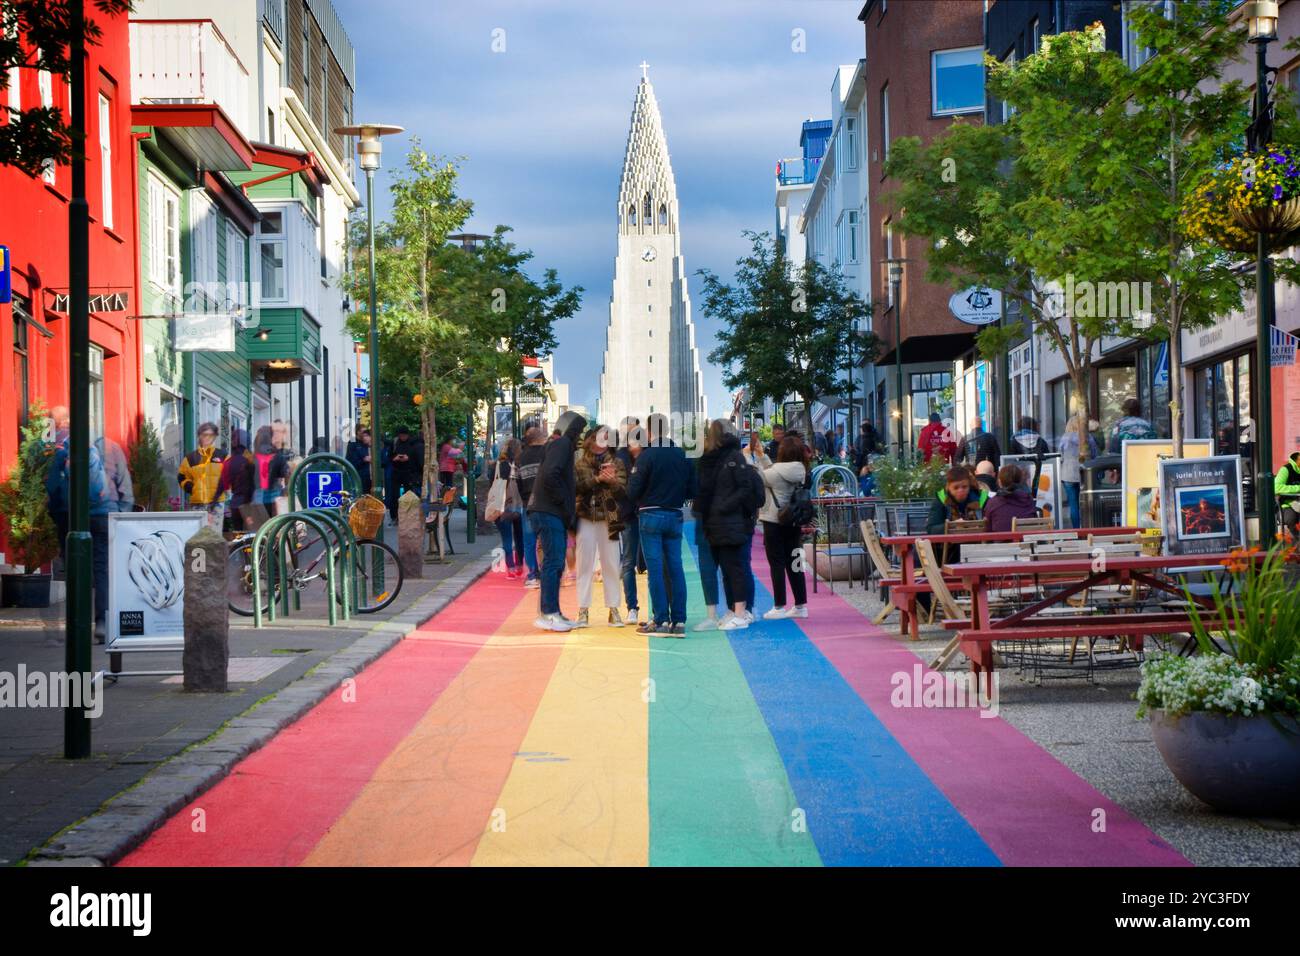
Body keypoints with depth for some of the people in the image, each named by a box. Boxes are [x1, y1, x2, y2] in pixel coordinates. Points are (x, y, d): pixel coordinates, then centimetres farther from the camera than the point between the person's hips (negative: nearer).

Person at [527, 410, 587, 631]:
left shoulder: (563, 445, 22)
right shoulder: (562, 444, -10)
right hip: (549, 513, -10)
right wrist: (562, 501, -17)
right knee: (553, 562, -11)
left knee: (556, 563, 12)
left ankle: (550, 613, 16)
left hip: (557, 515, 10)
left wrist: (569, 503, 14)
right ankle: (548, 614, -11)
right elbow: (550, 474, -25)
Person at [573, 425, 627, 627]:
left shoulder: (616, 463, 8)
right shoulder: (580, 465, 7)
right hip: (586, 518, 0)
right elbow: (577, 486, -8)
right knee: (585, 564, 1)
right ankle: (583, 610, 4)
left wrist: (612, 481, -22)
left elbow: (623, 491, -2)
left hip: (608, 519, 0)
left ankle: (613, 610, 6)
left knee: (611, 564, 1)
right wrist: (598, 479, -20)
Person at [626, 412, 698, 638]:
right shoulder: (682, 455, 6)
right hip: (675, 516, 5)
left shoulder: (647, 455, -10)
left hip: (651, 516, -5)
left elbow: (633, 491, -11)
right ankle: (679, 621, 5)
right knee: (675, 568, 6)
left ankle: (661, 620, -4)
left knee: (655, 569, -2)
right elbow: (692, 490, 8)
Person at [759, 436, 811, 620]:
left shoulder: (779, 471, -19)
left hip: (774, 523, -7)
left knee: (777, 564, 0)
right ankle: (800, 605, 14)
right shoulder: (800, 470, 3)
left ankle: (779, 607, 3)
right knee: (794, 563, 11)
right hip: (793, 522, 7)